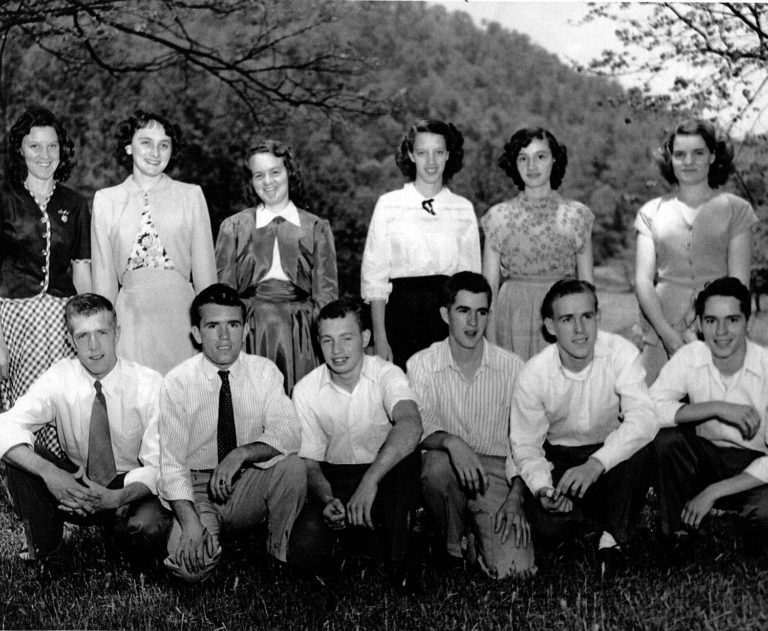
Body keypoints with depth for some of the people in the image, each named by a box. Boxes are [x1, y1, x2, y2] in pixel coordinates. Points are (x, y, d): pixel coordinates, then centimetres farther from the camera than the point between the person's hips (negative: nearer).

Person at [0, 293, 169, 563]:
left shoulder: (150, 385, -15)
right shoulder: (58, 378, -10)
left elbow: (157, 467, -16)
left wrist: (117, 498, -35)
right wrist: (48, 472, -37)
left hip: (132, 487, -2)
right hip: (74, 483, 2)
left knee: (150, 526, -36)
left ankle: (119, 527, 2)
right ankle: (43, 551, -6)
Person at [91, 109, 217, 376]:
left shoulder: (191, 196, 6)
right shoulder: (105, 200, 9)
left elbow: (204, 267, 7)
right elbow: (103, 274, 11)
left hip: (180, 314, 0)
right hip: (131, 313, 1)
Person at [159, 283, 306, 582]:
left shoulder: (264, 372, -3)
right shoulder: (177, 383, -8)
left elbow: (287, 435, -16)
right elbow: (172, 462, -10)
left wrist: (242, 454, -35)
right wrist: (190, 521, -25)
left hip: (250, 489, 1)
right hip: (197, 490, -1)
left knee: (291, 466, -29)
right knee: (190, 565, -27)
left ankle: (281, 555, -5)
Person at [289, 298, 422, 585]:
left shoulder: (387, 375, -13)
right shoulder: (306, 390, -5)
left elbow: (410, 426, -36)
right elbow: (310, 464, 0)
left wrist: (369, 481, -47)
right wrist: (327, 501, -23)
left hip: (388, 478, -2)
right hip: (335, 481, 2)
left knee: (405, 455, -36)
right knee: (304, 550, -25)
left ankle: (396, 558, -18)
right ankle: (359, 533, 8)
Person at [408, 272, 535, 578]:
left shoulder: (512, 366, 0)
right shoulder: (421, 364, -1)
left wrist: (516, 496, -11)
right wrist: (450, 442, -33)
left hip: (497, 471, 0)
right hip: (446, 465, 0)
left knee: (513, 569, -20)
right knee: (437, 463, -37)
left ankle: (478, 537, 18)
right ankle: (452, 546, -7)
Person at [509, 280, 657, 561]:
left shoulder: (621, 353, -20)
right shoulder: (533, 375, -17)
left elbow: (643, 418, -32)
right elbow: (526, 445, -9)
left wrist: (596, 464, -46)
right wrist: (542, 490, -30)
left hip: (611, 452, 0)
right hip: (560, 459, 1)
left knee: (639, 452, -34)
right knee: (545, 527, -23)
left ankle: (613, 537, -8)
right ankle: (585, 513, 15)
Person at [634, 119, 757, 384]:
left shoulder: (736, 210, 7)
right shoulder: (652, 212, 10)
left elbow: (739, 282, 1)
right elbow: (643, 280, 3)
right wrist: (669, 335, -10)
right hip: (661, 335, 1)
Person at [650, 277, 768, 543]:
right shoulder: (688, 357, -11)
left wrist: (713, 492, -26)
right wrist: (717, 408, -30)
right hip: (705, 457, 3)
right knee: (665, 439, -28)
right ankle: (676, 539, -9)